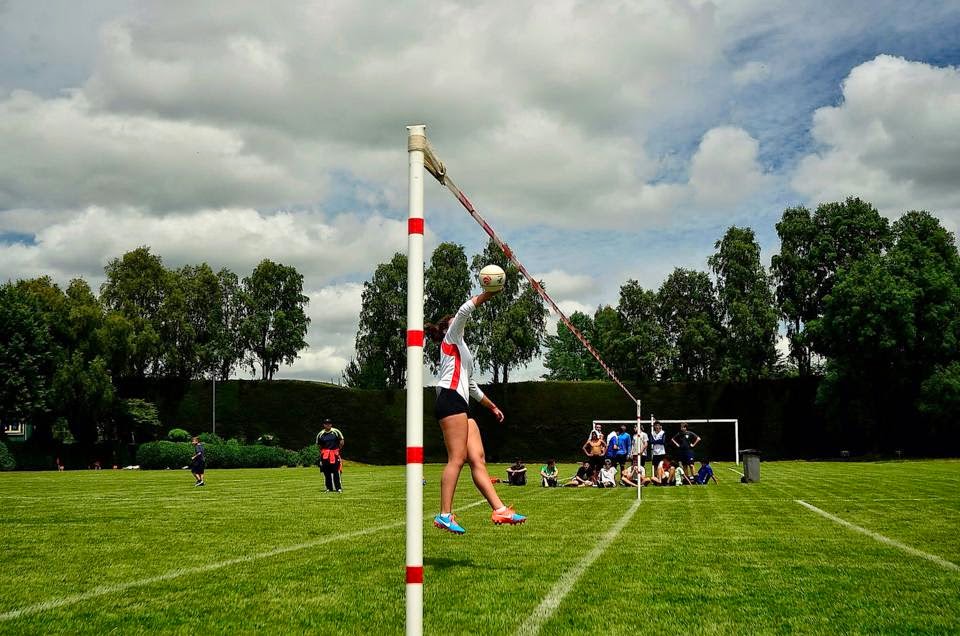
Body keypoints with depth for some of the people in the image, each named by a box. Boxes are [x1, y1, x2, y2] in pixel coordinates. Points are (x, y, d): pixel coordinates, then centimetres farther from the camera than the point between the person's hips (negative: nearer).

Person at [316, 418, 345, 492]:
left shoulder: (336, 432, 0)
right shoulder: (320, 434, 5)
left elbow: (341, 442, 6)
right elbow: (318, 445, 16)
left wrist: (338, 450, 6)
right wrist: (322, 452, 7)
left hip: (334, 454, -2)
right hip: (324, 455, 2)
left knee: (336, 472, -4)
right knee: (326, 472, 3)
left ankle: (338, 488, 1)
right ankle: (329, 488, 11)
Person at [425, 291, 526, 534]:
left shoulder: (462, 351, 35)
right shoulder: (451, 338, 12)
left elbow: (471, 385, 40)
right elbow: (464, 311, -6)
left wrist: (492, 406, 43)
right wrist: (487, 294, -2)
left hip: (462, 407, 9)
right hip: (450, 399, -9)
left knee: (478, 459, -1)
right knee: (457, 458, -16)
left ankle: (499, 510, -8)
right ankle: (445, 515, -19)